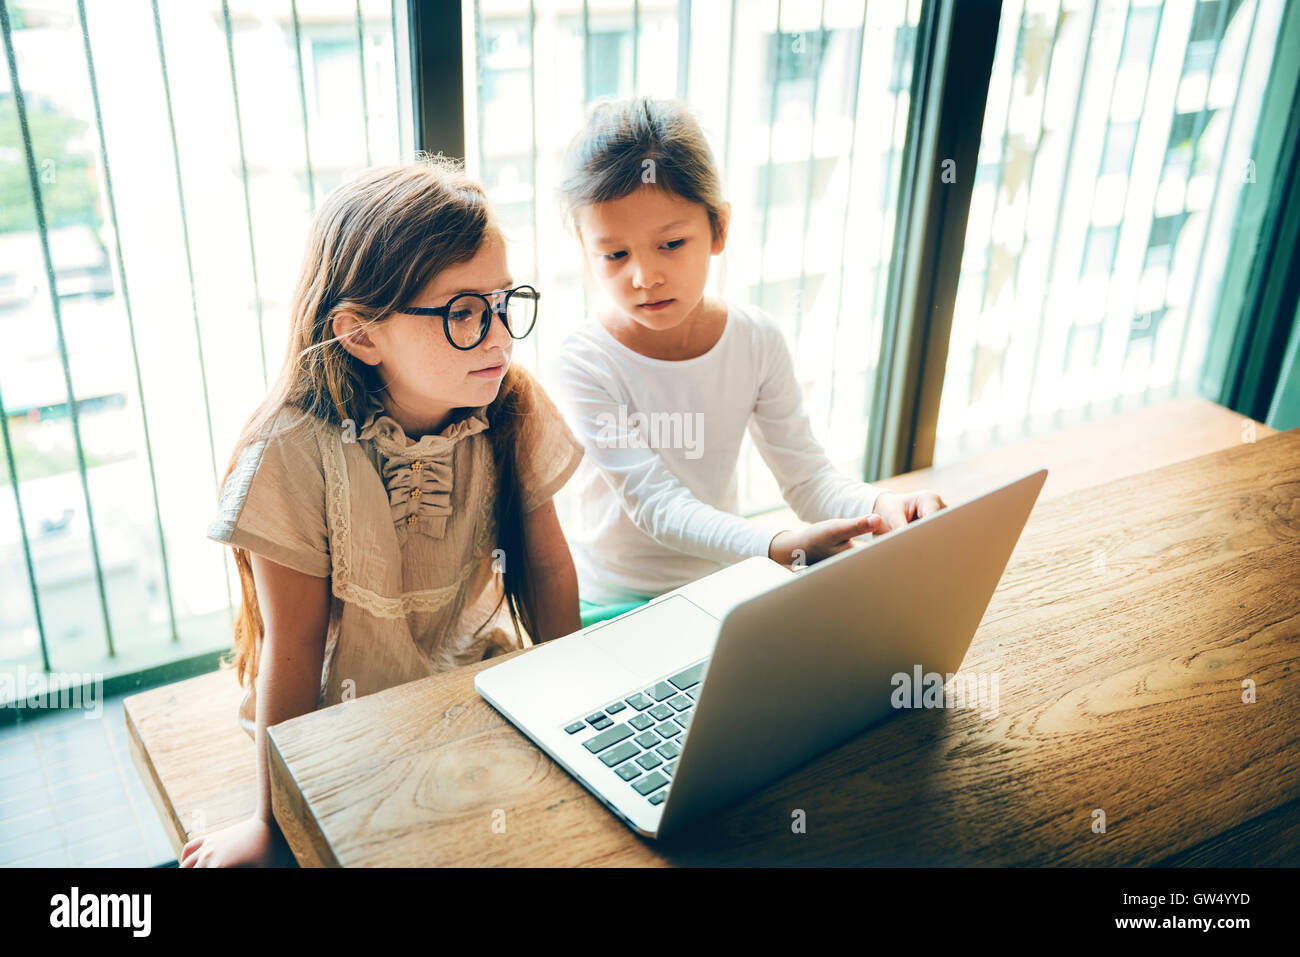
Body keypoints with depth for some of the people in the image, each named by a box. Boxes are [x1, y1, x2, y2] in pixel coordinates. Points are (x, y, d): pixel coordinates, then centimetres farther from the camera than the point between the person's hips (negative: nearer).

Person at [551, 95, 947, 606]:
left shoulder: (757, 339, -5)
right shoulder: (583, 366, -19)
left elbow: (808, 478, -4)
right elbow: (657, 505, -24)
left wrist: (881, 505, -26)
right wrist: (778, 548, -39)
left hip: (720, 581, 4)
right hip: (613, 602, -4)